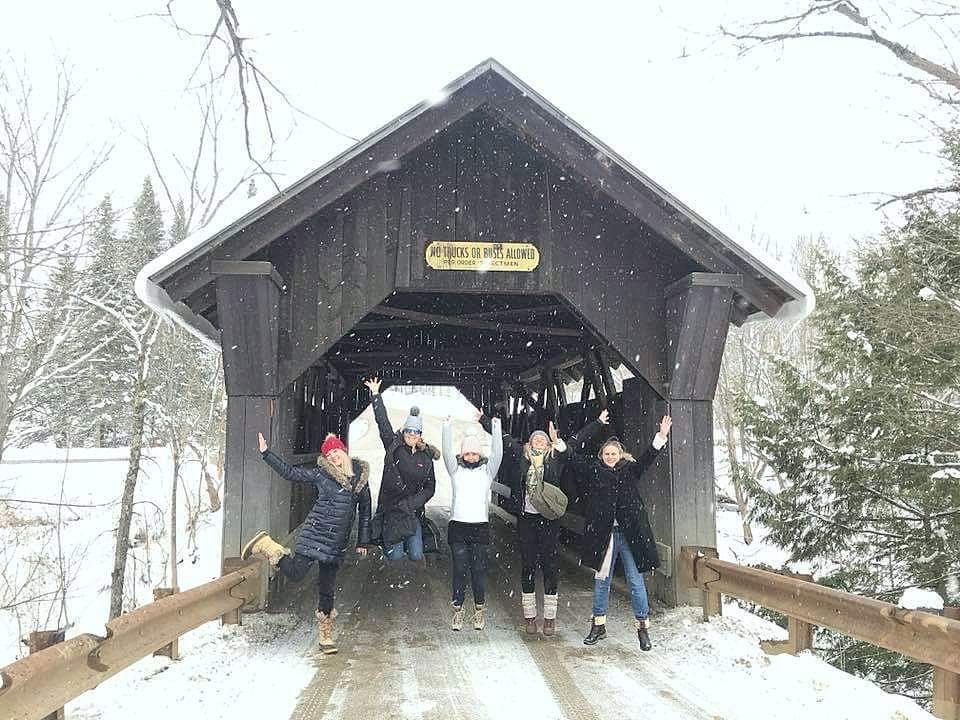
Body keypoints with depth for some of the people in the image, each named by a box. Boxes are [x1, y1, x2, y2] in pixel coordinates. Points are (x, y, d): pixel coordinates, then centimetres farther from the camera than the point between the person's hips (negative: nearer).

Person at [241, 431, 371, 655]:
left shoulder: (361, 476, 8)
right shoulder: (320, 474, -1)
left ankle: (325, 636, 21)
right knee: (296, 573, -12)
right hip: (316, 534, -3)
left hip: (338, 543, 3)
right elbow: (289, 472, 0)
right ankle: (266, 545, 12)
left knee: (327, 589, 9)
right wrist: (265, 453, -7)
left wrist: (363, 542, 15)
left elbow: (365, 511, 15)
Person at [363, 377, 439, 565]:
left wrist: (409, 503, -8)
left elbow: (430, 489, 4)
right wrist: (376, 395, -9)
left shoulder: (426, 458, 5)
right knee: (395, 556, -5)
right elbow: (383, 423, -4)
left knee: (416, 556, -6)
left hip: (413, 512, 1)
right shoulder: (393, 447, 2)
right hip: (390, 510, -1)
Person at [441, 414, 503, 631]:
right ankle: (458, 611, 9)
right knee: (459, 570, 0)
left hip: (481, 527, 0)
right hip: (458, 526, 0)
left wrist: (496, 428, -14)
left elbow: (497, 454, -5)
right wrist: (447, 428, -16)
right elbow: (447, 453, -6)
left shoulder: (487, 471, 9)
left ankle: (478, 612, 14)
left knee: (478, 571, 1)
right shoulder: (456, 470, 8)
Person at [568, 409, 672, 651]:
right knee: (601, 579, 10)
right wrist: (597, 424, 5)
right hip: (603, 533, 1)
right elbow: (573, 452, 1)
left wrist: (661, 437, -22)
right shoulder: (594, 472, 6)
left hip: (630, 532, -1)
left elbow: (648, 457, -4)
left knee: (636, 581, 3)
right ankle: (598, 625, 22)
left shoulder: (630, 470, 8)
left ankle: (642, 627, 12)